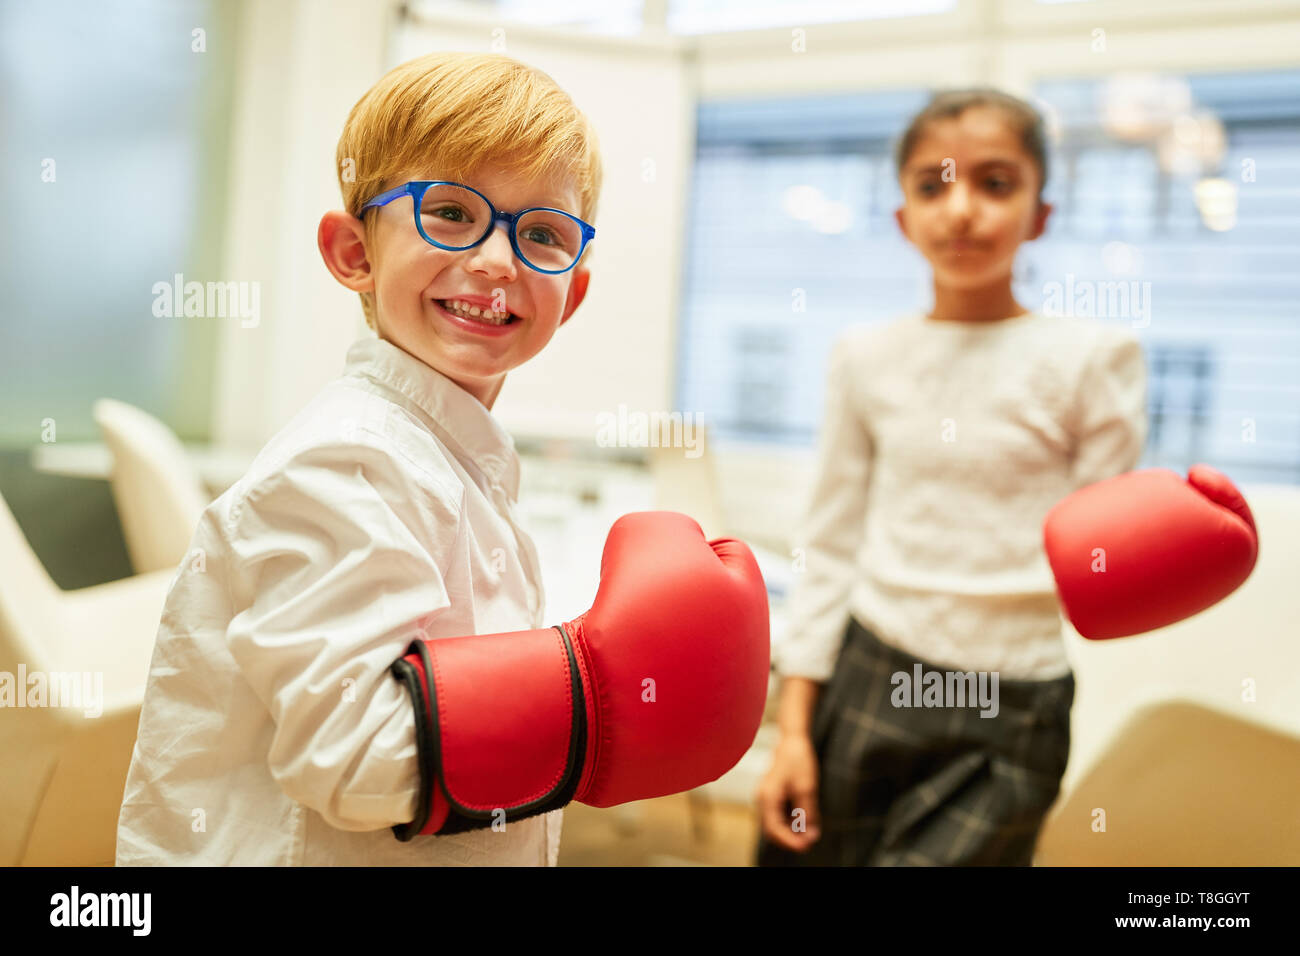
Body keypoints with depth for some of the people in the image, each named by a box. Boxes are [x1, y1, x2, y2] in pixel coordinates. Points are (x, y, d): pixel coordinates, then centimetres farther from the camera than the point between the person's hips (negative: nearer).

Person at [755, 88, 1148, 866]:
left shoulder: (1092, 357, -5)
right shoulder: (868, 356, 3)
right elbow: (830, 548, 6)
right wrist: (795, 727, 3)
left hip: (1003, 718, -2)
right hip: (862, 684, 3)